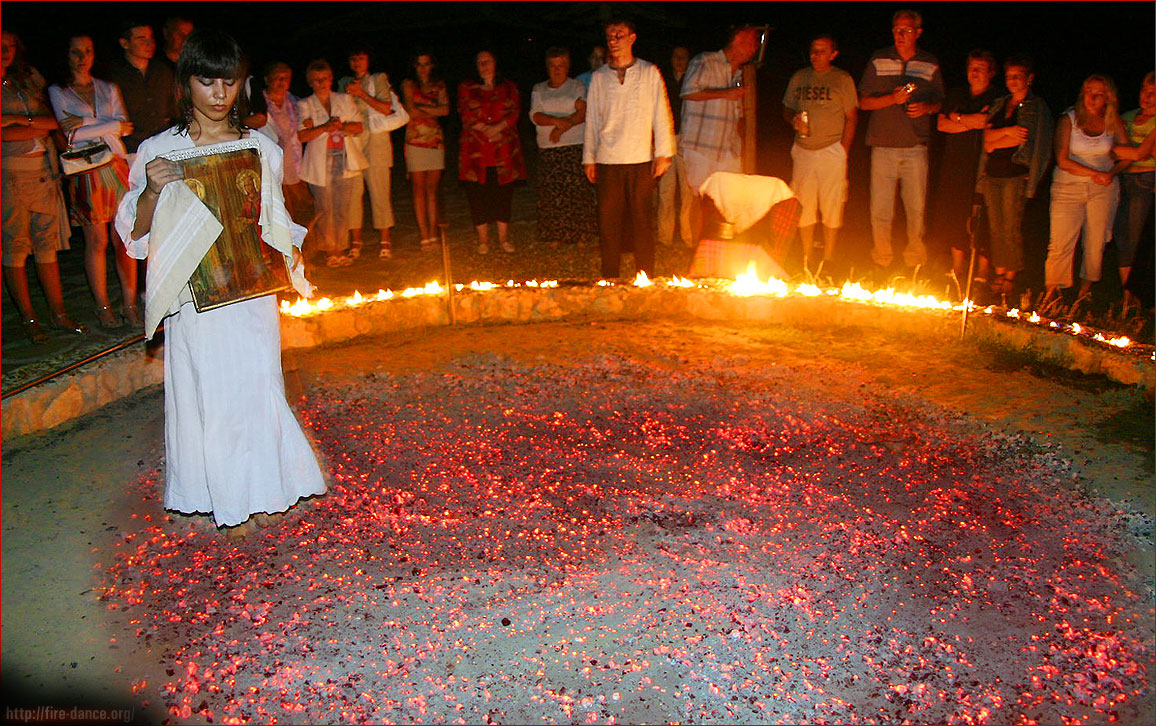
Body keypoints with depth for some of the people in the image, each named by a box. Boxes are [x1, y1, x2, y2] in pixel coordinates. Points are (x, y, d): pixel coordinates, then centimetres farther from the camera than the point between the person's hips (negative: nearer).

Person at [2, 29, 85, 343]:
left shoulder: (28, 79, 15)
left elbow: (53, 121, 5)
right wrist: (41, 127, -4)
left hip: (43, 170, 4)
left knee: (47, 242, 6)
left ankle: (58, 312, 11)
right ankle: (28, 317, 8)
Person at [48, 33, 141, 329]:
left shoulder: (109, 89, 17)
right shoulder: (57, 91, 9)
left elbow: (124, 125, 2)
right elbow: (70, 133, -5)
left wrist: (86, 123, -8)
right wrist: (113, 126, -5)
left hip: (117, 167, 2)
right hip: (85, 173, -2)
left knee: (125, 237, -2)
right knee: (96, 240, -2)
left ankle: (130, 304, 4)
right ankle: (103, 307, 7)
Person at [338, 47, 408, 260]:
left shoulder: (378, 80, 8)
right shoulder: (344, 83, 19)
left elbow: (386, 108, -5)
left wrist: (362, 94, -10)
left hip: (375, 142, -3)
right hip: (351, 143, 3)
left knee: (379, 193, -5)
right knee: (352, 193, -2)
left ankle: (385, 241, 2)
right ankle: (355, 241, 6)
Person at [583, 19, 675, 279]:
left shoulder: (649, 73, 7)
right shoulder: (599, 77, 11)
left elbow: (661, 114, 6)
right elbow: (592, 119, 15)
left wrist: (663, 153, -1)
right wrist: (589, 158, 11)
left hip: (641, 159, -1)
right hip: (607, 160, 2)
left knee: (642, 220, -1)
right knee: (608, 220, 0)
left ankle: (646, 277, 8)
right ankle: (609, 278, 9)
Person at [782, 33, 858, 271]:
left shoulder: (843, 79, 1)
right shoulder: (799, 77, 12)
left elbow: (852, 117, 0)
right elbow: (786, 108, 19)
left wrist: (844, 151, -8)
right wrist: (794, 120, -5)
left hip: (831, 150, -3)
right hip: (803, 150, 4)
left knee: (832, 207, -3)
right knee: (804, 206, 5)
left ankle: (828, 259, 4)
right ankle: (806, 258, 14)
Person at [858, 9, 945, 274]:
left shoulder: (930, 64, 10)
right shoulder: (878, 60, 7)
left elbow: (939, 102, 17)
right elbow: (864, 102, 5)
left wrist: (926, 107, -7)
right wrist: (892, 98, -12)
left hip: (916, 147, 1)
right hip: (883, 145, 0)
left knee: (916, 208, 1)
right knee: (880, 209, -2)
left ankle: (914, 260, 15)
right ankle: (881, 260, 12)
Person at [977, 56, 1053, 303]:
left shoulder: (1036, 107, 1)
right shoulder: (999, 104, 16)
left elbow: (1023, 141, -9)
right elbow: (988, 135, 5)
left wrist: (995, 142, -1)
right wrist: (1008, 131, -12)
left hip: (1016, 174, -5)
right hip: (992, 173, 5)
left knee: (1012, 228, -5)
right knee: (996, 227, 5)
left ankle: (1011, 276, 3)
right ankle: (999, 274, 13)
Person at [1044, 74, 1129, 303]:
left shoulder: (1113, 121, 6)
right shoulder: (1068, 119, -2)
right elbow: (1062, 160, -9)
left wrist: (1111, 173, -9)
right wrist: (1094, 173, -16)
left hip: (1103, 189, 2)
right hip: (1068, 187, -2)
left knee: (1096, 243, 2)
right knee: (1061, 243, -9)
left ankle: (1086, 289, 15)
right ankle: (1053, 290, 2)